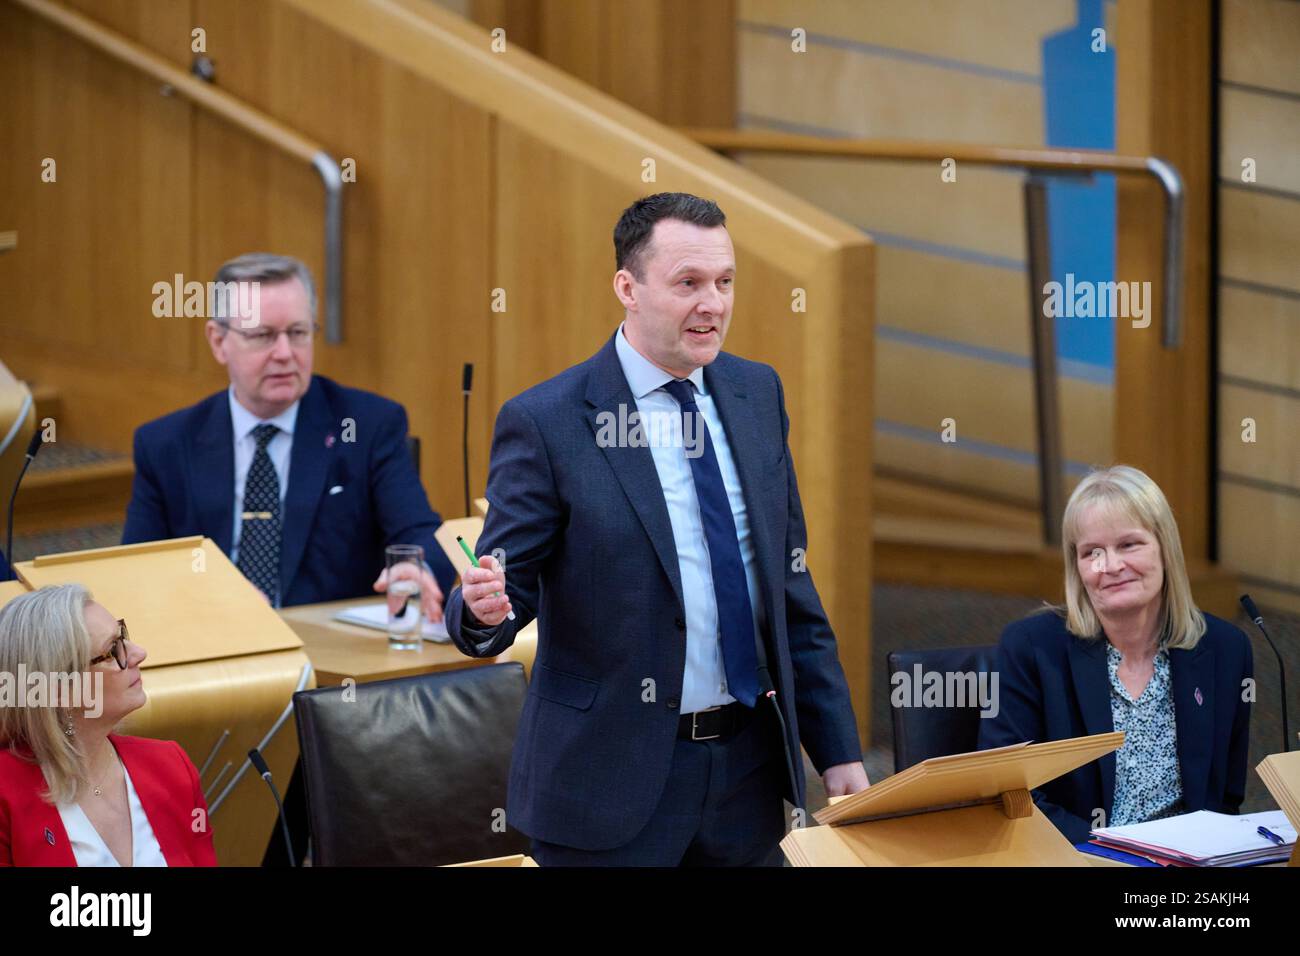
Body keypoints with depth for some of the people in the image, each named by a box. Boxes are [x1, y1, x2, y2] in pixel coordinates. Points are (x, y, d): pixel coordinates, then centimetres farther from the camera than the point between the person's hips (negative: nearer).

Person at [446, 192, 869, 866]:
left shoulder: (757, 394, 6)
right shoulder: (543, 423, -11)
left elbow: (790, 582, 10)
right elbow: (506, 592, -9)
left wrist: (838, 751, 8)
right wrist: (486, 607, -33)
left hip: (750, 767, 5)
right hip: (611, 780, -5)